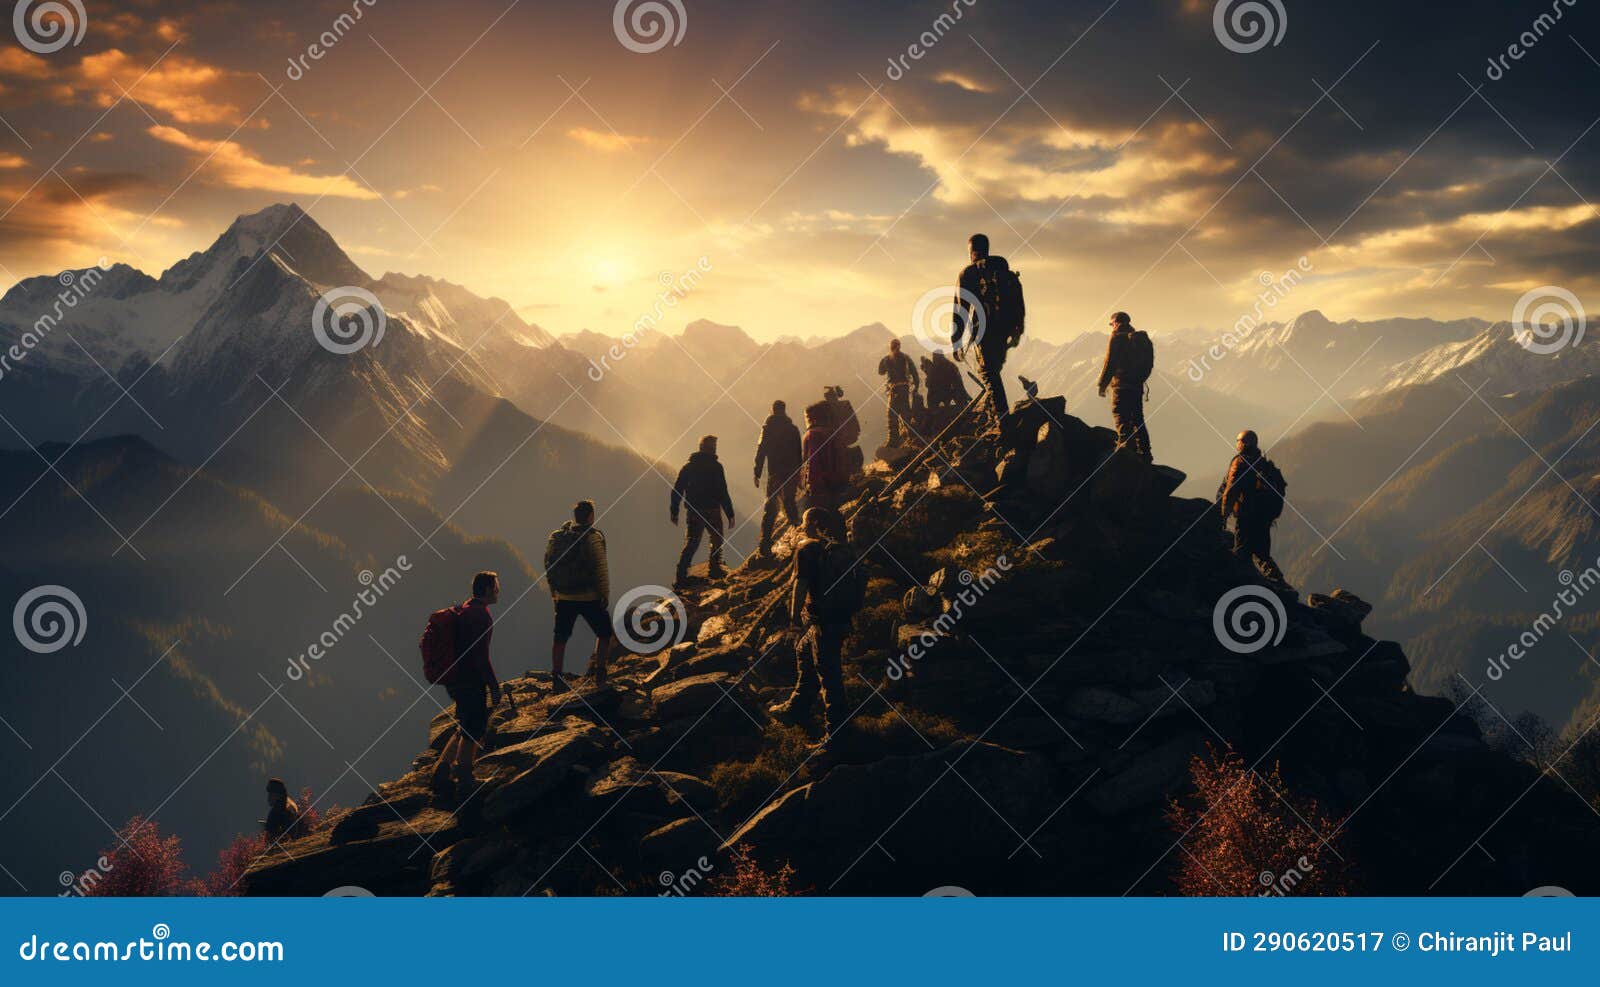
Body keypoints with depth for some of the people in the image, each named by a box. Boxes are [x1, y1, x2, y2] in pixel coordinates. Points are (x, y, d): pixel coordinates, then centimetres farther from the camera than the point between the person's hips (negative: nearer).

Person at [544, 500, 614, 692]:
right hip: (589, 596, -5)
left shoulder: (556, 536, 4)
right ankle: (599, 672, 7)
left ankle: (556, 679, 12)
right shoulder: (592, 537, -13)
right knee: (604, 633, 12)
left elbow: (548, 563, 11)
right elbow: (600, 568, -16)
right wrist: (605, 594, -7)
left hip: (563, 597, 5)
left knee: (561, 637, 12)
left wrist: (553, 589, 21)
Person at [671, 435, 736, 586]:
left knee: (691, 542, 4)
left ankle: (681, 575, -8)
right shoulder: (715, 467, -9)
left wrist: (674, 512, 11)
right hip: (712, 511, -4)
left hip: (693, 512, 4)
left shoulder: (688, 466, 6)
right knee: (717, 540, 18)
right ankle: (714, 569, 19)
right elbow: (723, 493, -13)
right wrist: (730, 513, -8)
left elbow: (676, 490, 5)